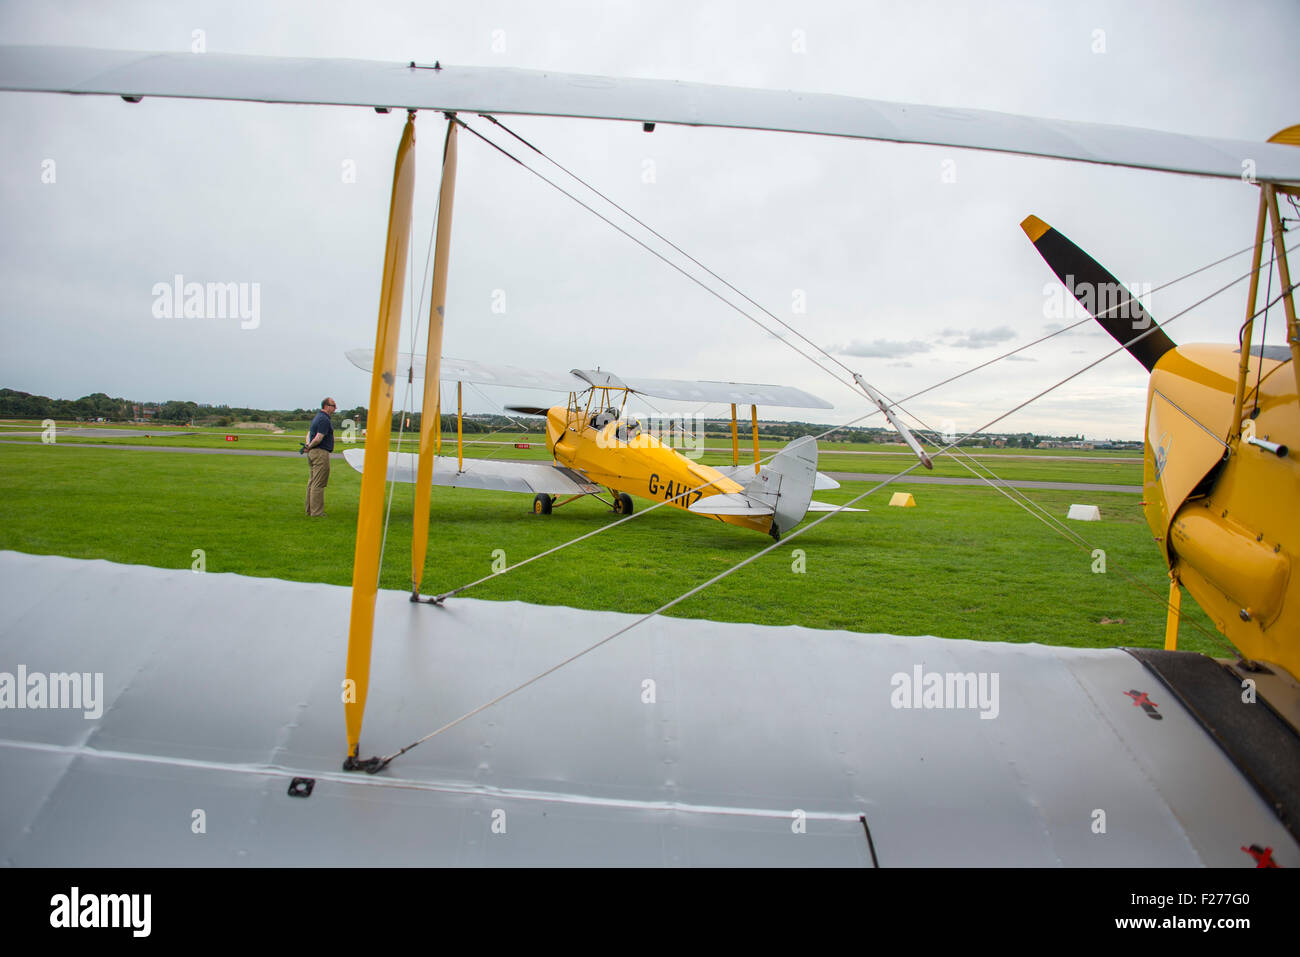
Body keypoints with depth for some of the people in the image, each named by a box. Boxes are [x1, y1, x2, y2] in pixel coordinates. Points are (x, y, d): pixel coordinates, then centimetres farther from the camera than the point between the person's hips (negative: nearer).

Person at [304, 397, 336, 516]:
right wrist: (309, 447, -8)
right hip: (321, 453, -10)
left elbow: (309, 433, 22)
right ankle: (316, 512, -4)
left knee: (312, 482, 14)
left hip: (313, 453, 10)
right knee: (318, 484, -7)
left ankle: (310, 509, 21)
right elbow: (318, 438, -23)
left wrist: (308, 445, 5)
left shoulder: (318, 417, 18)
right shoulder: (324, 420, -15)